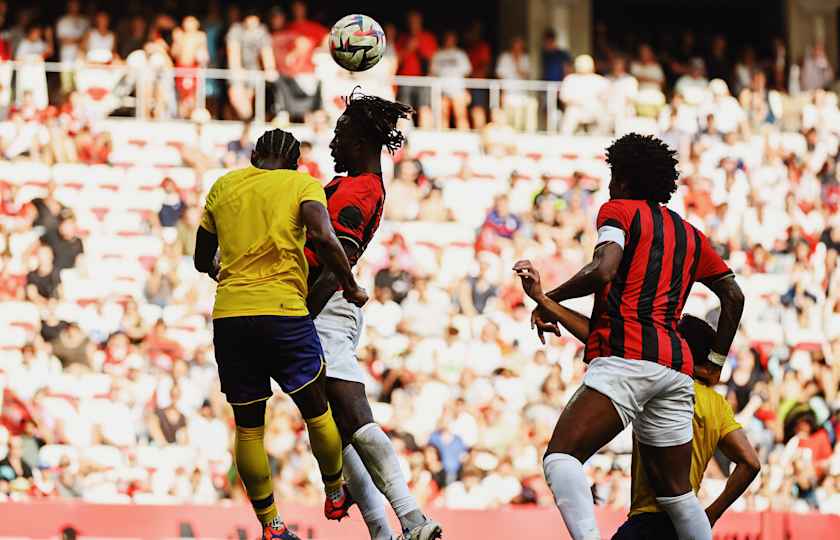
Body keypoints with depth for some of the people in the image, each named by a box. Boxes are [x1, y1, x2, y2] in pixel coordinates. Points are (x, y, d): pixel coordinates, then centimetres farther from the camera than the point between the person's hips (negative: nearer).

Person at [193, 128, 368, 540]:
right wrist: (351, 287, -2)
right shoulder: (302, 184, 5)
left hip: (228, 315, 3)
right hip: (282, 311, -3)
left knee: (248, 427, 10)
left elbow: (202, 261, 24)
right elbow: (322, 237, -14)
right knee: (316, 410, 16)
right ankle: (335, 494, 31)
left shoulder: (223, 186, 17)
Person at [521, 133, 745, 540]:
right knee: (674, 491, 14)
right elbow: (734, 296, 29)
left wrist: (548, 300, 1)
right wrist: (715, 363, 35)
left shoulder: (619, 210, 7)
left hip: (627, 357, -7)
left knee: (561, 457, -19)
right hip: (676, 366, 7)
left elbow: (603, 270, -11)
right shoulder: (690, 235, 26)